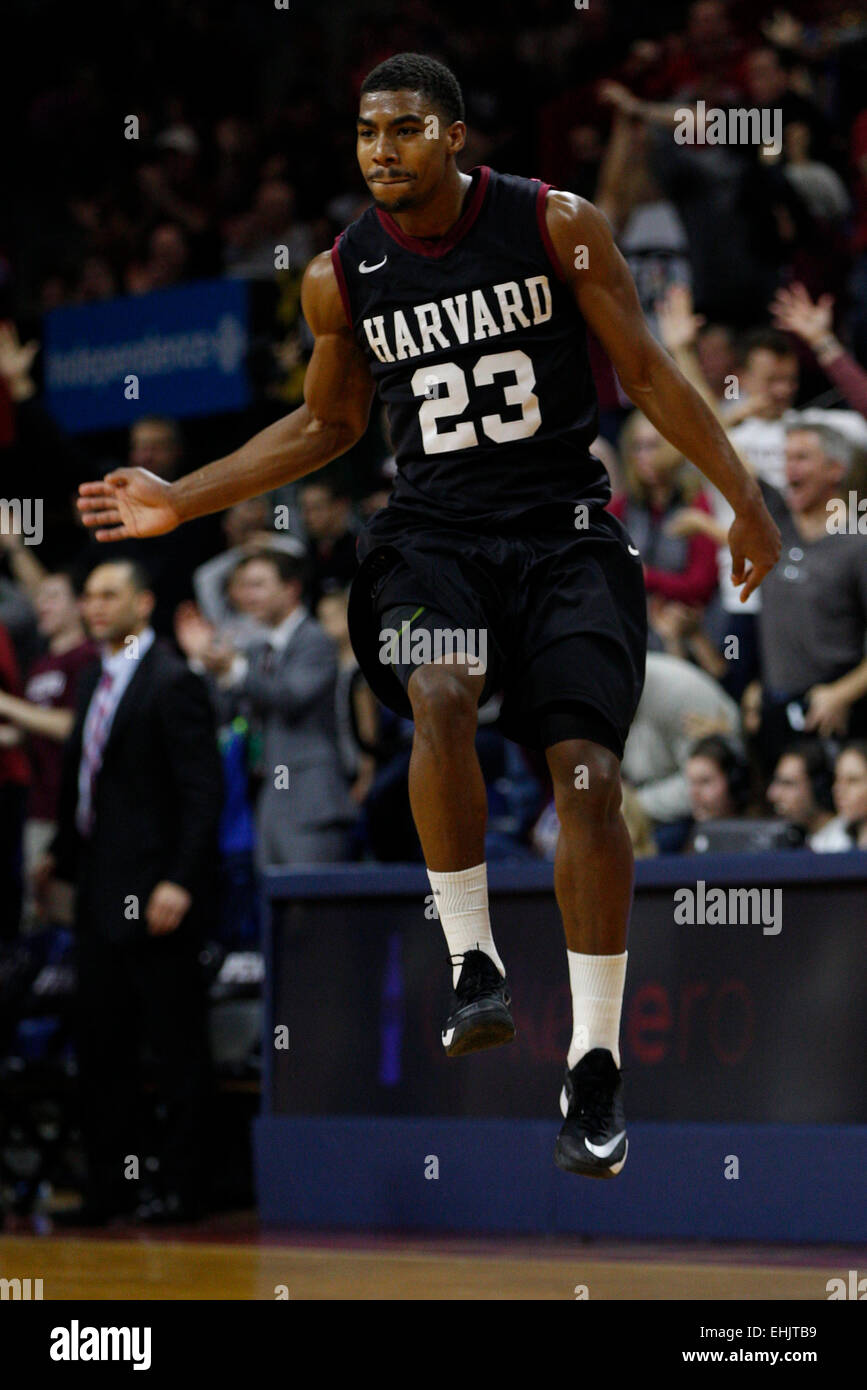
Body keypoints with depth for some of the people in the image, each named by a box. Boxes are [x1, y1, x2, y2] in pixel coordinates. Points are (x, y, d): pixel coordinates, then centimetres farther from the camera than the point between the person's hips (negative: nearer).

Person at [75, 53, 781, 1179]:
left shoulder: (558, 226, -6)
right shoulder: (341, 277, 1)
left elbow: (647, 374, 1)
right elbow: (326, 426, 16)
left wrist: (747, 501, -2)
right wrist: (182, 502, 9)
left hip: (564, 528, -1)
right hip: (433, 532, 1)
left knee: (589, 775, -11)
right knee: (440, 701, -30)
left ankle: (595, 1068, -4)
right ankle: (473, 964, -15)